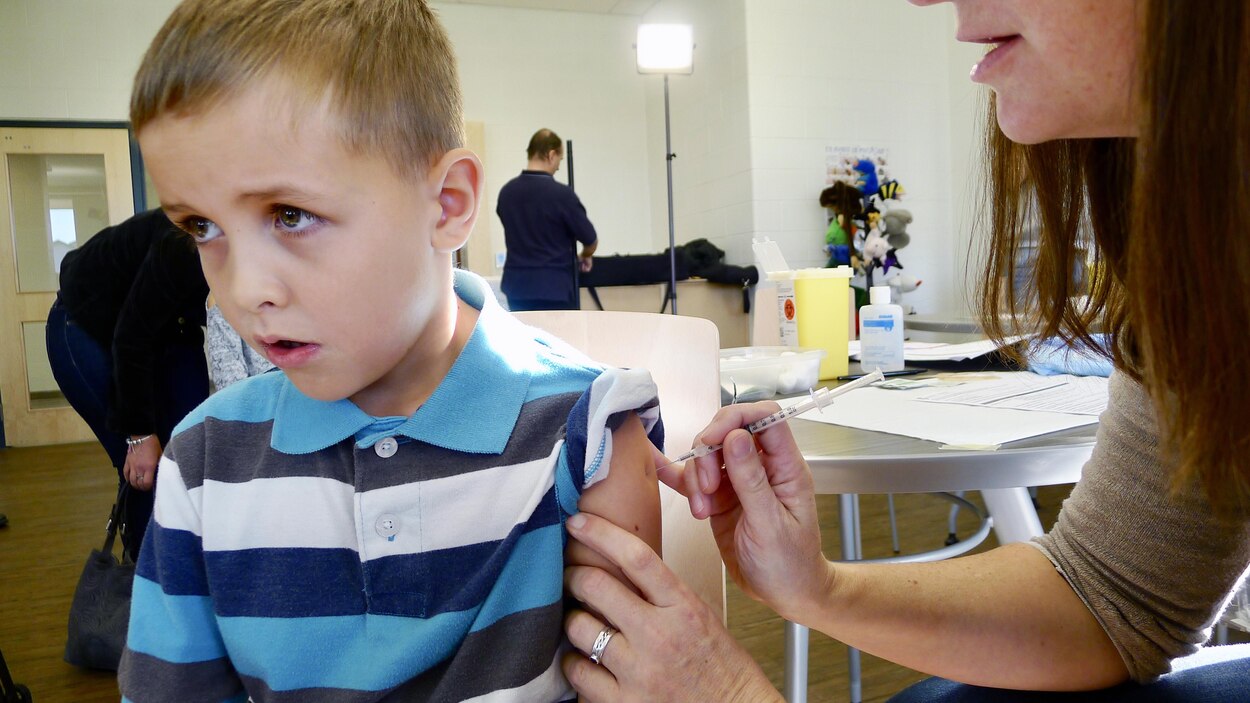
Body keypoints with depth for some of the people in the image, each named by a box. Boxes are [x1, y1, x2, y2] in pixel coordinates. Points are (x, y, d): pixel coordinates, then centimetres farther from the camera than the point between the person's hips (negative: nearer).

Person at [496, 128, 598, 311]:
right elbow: (591, 240, -5)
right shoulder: (561, 193, -15)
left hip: (517, 286, 7)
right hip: (555, 289, -6)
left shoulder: (506, 192, 5)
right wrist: (584, 256, 19)